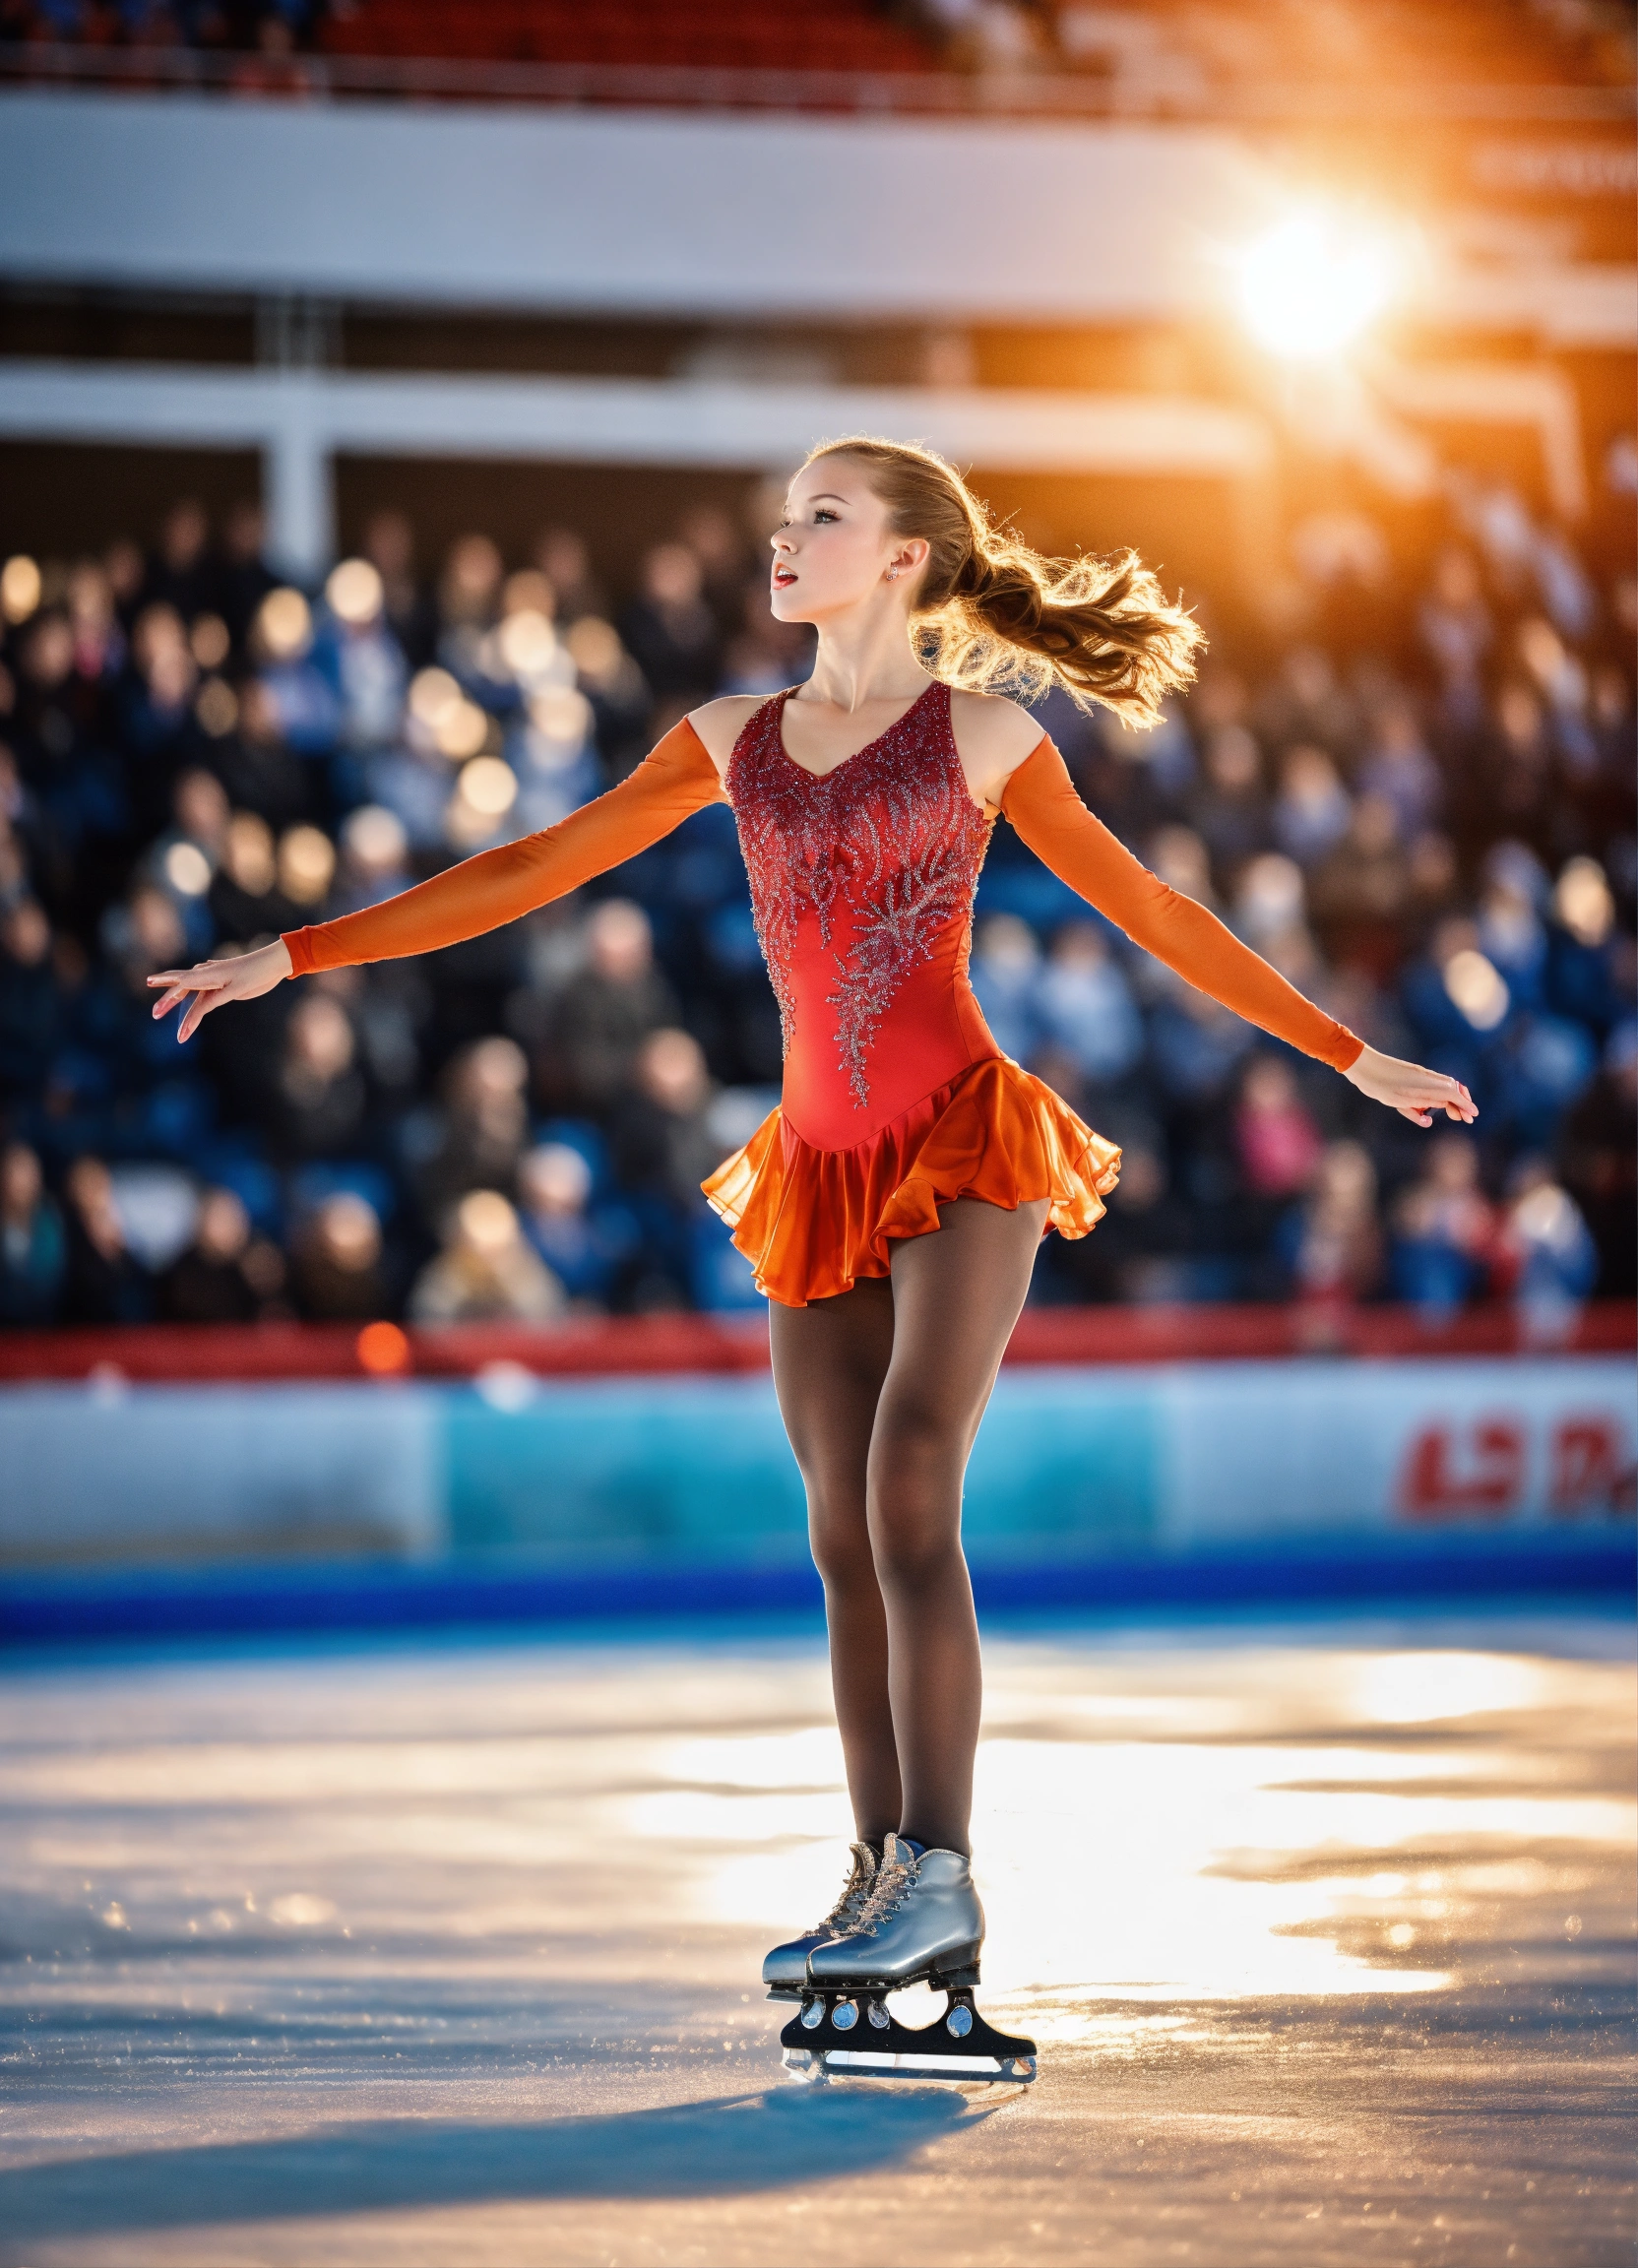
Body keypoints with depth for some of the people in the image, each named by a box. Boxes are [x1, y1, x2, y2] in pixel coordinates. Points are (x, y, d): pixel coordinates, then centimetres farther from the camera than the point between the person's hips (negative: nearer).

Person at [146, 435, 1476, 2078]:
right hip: (821, 1169, 5)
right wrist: (294, 955, 6)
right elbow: (527, 873, 10)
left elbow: (1155, 915, 9)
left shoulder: (983, 736, 1)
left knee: (909, 1496, -19)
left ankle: (938, 1875, -22)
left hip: (964, 1143, -5)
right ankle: (884, 1888, 11)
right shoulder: (734, 740, 11)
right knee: (847, 1540, 4)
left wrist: (1351, 1055, 11)